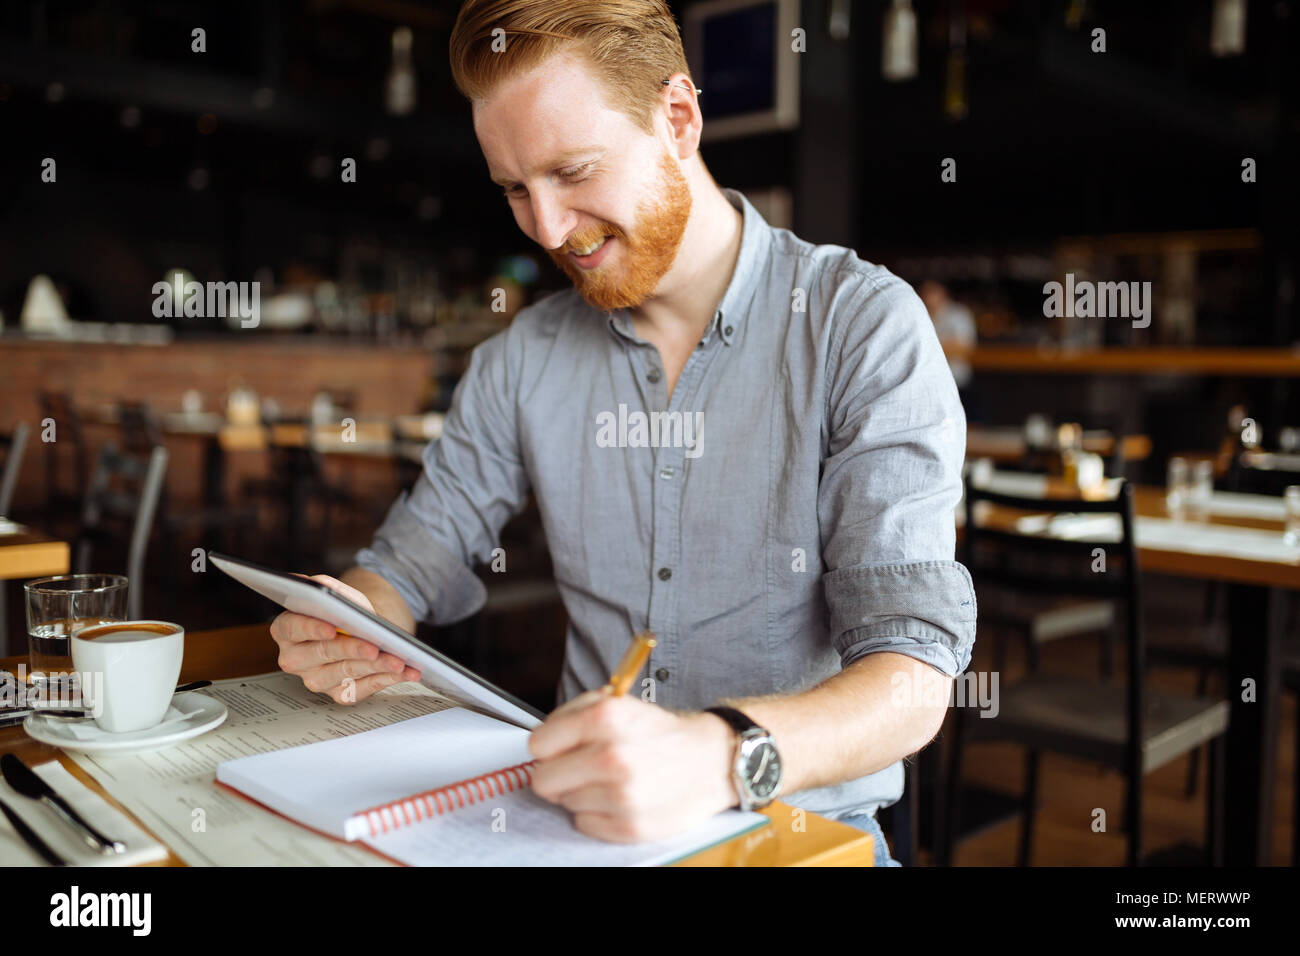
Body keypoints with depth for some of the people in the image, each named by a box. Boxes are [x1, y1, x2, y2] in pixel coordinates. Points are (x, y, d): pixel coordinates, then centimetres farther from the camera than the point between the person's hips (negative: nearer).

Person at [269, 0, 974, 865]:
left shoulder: (864, 326, -11)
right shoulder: (523, 357, 4)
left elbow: (913, 677, -18)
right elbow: (418, 554, 11)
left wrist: (725, 754, -37)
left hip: (803, 823, -2)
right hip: (583, 819, 3)